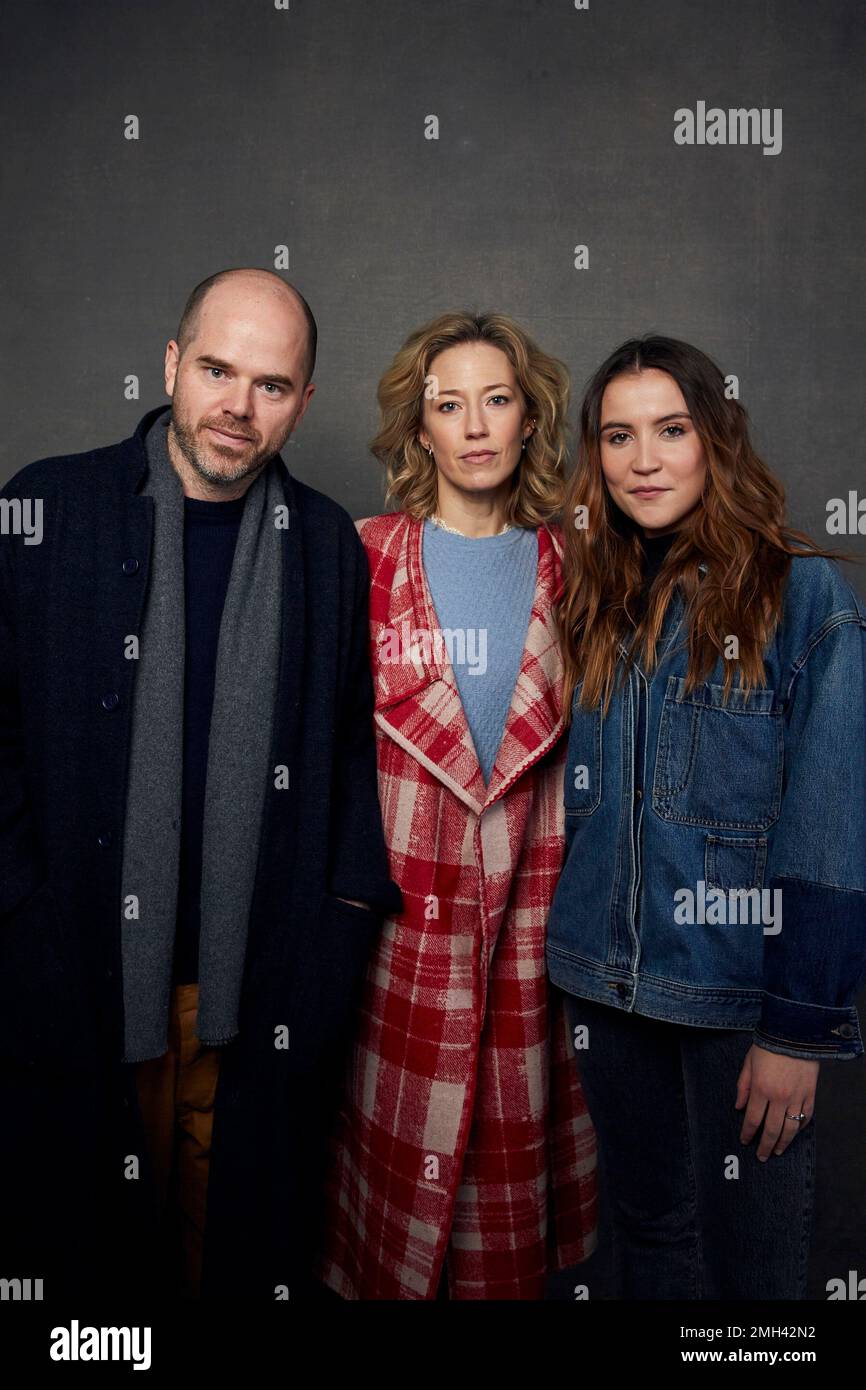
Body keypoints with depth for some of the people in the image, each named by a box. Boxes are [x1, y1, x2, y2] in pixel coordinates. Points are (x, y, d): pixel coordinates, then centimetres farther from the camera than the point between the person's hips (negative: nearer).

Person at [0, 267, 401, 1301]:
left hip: (261, 986, 2)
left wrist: (351, 902, 1)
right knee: (90, 1235, 15)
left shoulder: (326, 543, 3)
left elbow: (352, 739, 8)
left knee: (241, 1229, 16)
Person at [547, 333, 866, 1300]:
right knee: (647, 1231, 20)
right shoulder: (592, 598, 6)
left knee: (747, 1253, 12)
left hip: (738, 990, -4)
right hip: (607, 982, 4)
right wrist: (575, 954, 5)